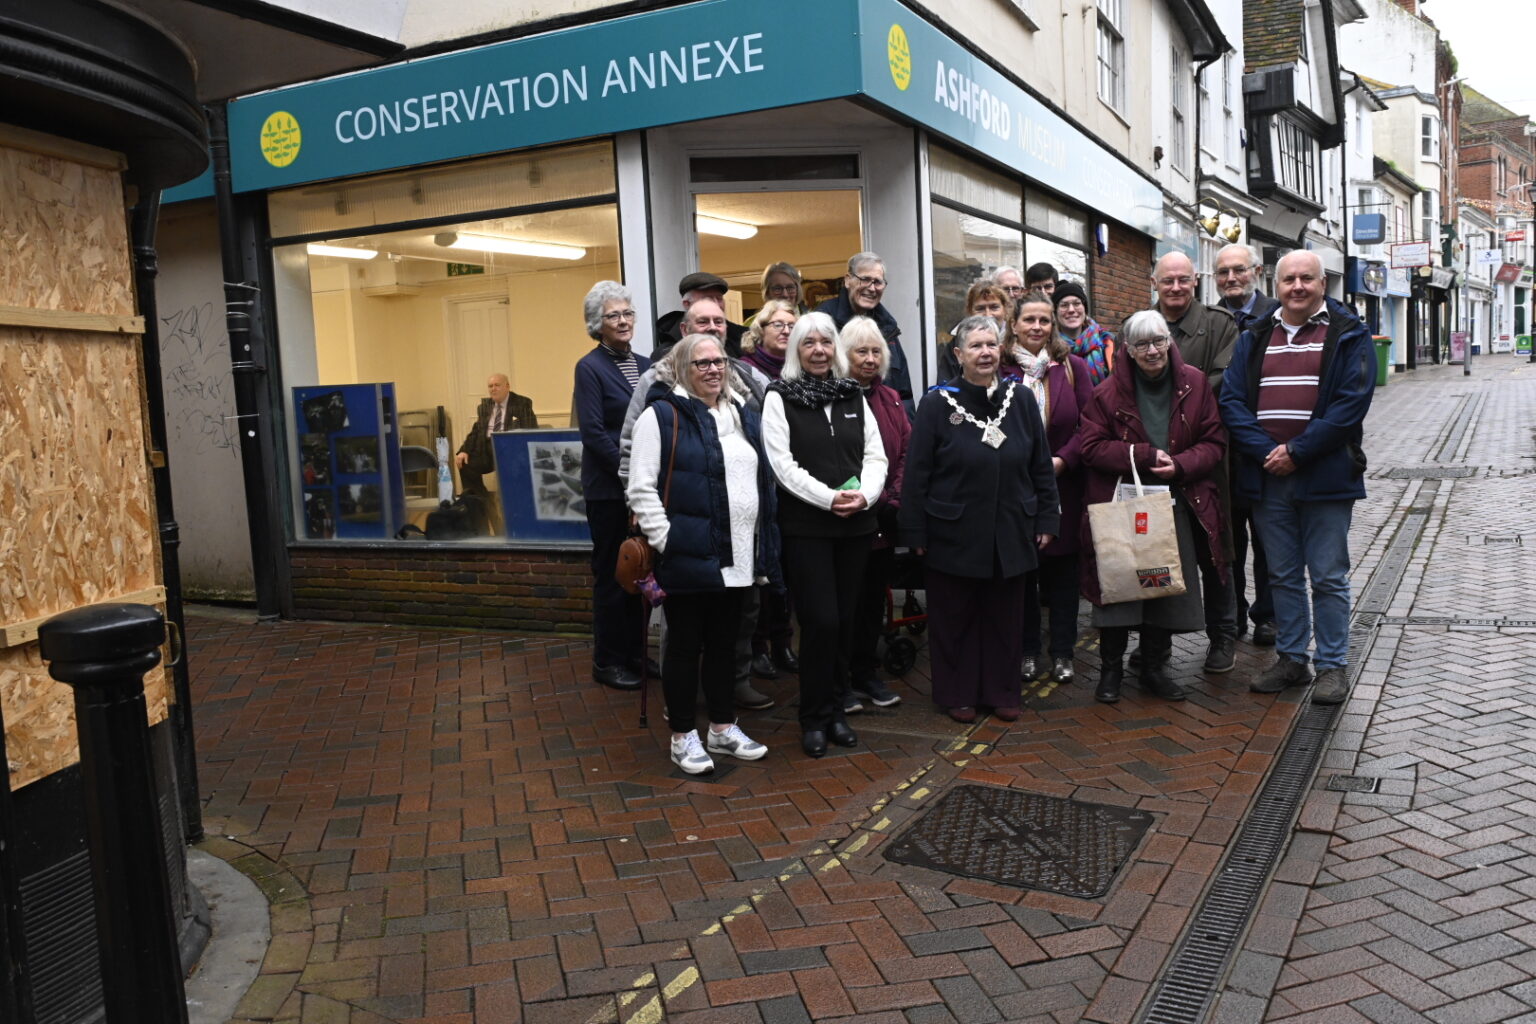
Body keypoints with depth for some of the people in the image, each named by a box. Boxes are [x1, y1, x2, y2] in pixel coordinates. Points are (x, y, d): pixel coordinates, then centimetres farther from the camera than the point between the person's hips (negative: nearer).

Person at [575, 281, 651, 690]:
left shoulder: (645, 365, 11)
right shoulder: (590, 368, -7)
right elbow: (593, 432, -14)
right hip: (609, 488, -6)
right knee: (612, 574, 3)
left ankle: (636, 653, 24)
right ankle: (608, 661, 16)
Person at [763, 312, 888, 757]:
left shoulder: (853, 396, 11)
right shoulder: (779, 397, -2)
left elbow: (875, 454, 8)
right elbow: (783, 463, -10)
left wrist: (864, 494, -11)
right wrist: (830, 498, -18)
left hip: (855, 525, 4)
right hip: (805, 527, -4)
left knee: (843, 619, 9)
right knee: (821, 621, -6)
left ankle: (834, 708, 23)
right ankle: (815, 717, 10)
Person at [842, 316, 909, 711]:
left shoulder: (890, 399, 13)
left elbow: (905, 452, 10)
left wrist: (894, 498, -4)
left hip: (884, 520, 6)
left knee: (874, 599, 14)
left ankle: (868, 674, 27)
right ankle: (841, 681, 14)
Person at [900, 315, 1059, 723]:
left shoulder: (1021, 399, 3)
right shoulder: (937, 404, -6)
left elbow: (1042, 465, 8)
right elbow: (916, 474, -5)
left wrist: (1047, 519, 5)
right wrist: (915, 533, -7)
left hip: (1010, 533, 3)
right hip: (954, 533, -3)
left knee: (1005, 616, 12)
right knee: (955, 617, 8)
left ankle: (1002, 692, 26)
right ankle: (957, 694, 22)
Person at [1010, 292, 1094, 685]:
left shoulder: (1072, 367, 3)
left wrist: (1062, 460, -12)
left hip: (1062, 487, 1)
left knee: (1062, 571, 7)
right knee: (1021, 572, 7)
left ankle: (1063, 653, 18)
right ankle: (1027, 650, 19)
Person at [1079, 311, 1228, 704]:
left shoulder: (1194, 384, 2)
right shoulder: (1108, 392, -4)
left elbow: (1215, 443, 3)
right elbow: (1091, 447, -7)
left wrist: (1180, 465, -15)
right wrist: (1145, 454, -16)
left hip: (1177, 505, 2)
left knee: (1169, 588, 8)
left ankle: (1154, 668, 26)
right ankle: (1110, 669, 16)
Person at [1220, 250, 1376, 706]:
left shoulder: (1347, 335, -1)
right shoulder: (1255, 338, 10)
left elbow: (1351, 403, -11)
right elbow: (1232, 399, 2)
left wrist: (1297, 452, -16)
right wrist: (1265, 452, -12)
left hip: (1325, 476, -4)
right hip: (1268, 477, 4)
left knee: (1328, 578, 3)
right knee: (1283, 576, 13)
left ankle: (1333, 665, 14)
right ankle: (1291, 659, 24)